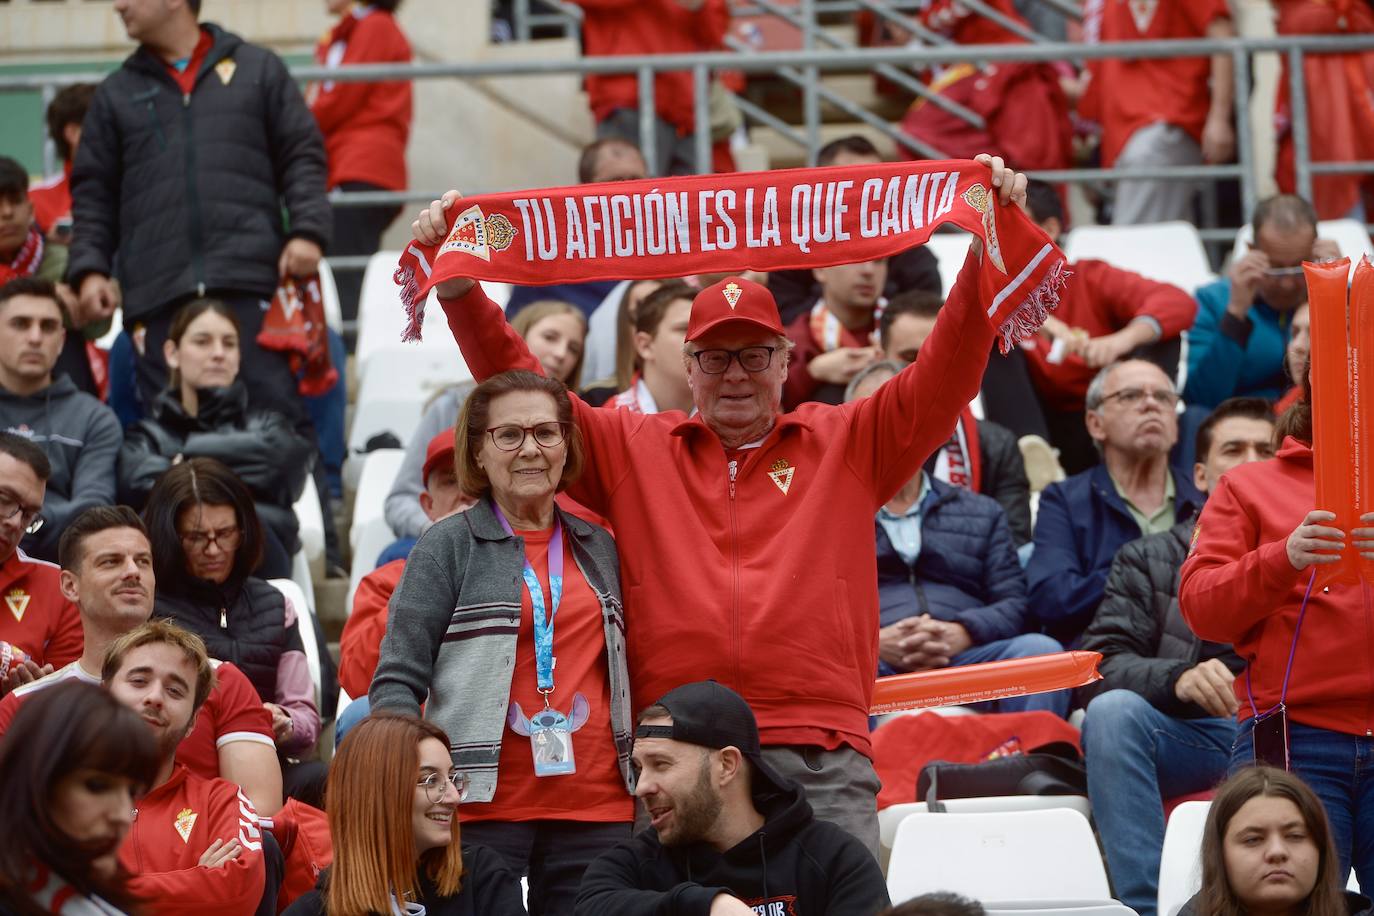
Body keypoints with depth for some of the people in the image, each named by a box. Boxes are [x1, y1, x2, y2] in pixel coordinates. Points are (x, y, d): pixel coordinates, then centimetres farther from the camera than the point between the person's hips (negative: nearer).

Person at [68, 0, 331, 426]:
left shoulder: (258, 69, 13)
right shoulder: (117, 94, 18)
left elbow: (302, 158, 9)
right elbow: (94, 194, 16)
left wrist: (307, 231, -6)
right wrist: (89, 269, 3)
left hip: (250, 281, -2)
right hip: (156, 294, 2)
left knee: (274, 407, -6)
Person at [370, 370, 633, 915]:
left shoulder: (598, 548, 16)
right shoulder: (448, 547, 3)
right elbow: (397, 682, -3)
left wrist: (646, 779, 14)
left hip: (596, 809, 4)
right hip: (483, 809, -4)